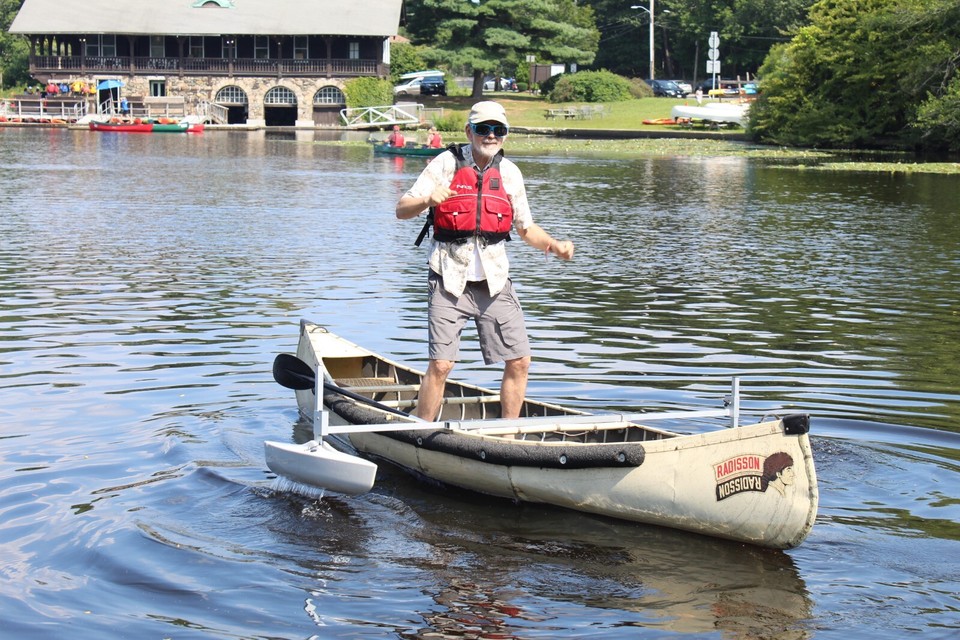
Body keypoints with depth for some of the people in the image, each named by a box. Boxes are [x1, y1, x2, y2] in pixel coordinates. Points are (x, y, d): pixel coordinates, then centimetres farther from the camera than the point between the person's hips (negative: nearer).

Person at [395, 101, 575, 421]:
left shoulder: (509, 172, 9)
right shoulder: (446, 163, -2)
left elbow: (526, 228, 18)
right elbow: (402, 210, -6)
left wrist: (555, 245, -1)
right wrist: (428, 200, -26)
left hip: (494, 282, 4)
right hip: (450, 280, -4)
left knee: (519, 361, 0)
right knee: (440, 364, -11)